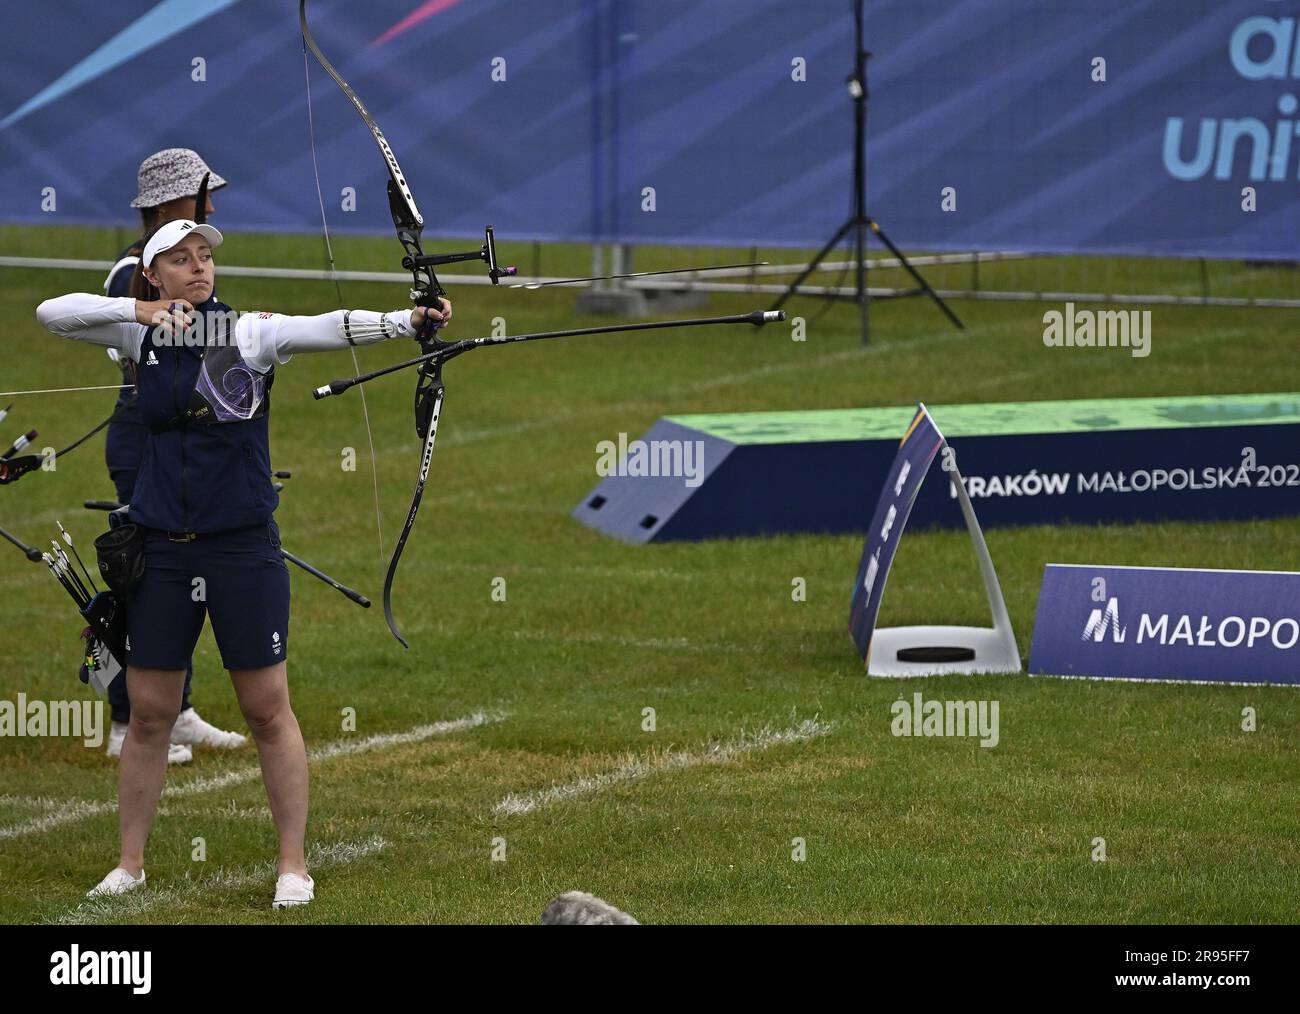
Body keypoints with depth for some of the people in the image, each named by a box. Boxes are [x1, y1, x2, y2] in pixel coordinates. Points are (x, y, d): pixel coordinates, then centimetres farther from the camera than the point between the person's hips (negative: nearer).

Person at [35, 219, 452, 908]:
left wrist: (408, 320, -38)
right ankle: (130, 863, 18)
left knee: (268, 711, 1)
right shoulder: (141, 334, 5)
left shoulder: (252, 332, -6)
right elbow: (53, 313, -1)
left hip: (242, 545, -3)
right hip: (162, 548, 3)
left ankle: (293, 865, 9)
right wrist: (138, 309, -14)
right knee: (149, 713, 8)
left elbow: (330, 328, -21)